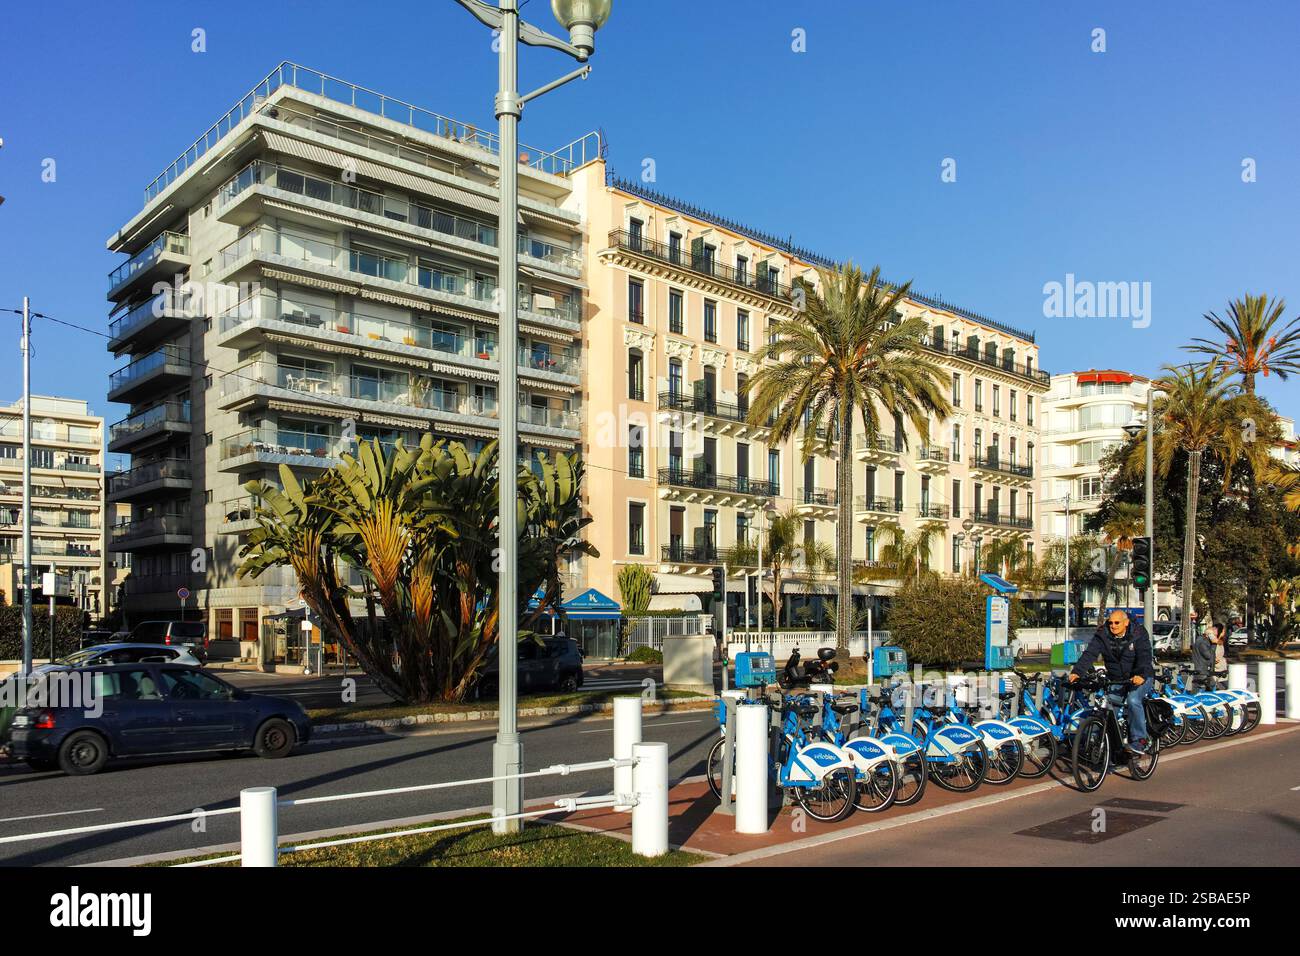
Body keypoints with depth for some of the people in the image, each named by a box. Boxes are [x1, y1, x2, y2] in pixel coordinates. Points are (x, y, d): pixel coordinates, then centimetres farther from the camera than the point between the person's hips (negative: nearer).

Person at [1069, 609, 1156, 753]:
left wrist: (1141, 675, -43)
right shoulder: (1102, 635, -4)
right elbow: (1089, 653, -16)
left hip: (1139, 678, -4)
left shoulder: (1139, 634, -11)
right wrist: (1077, 672, -32)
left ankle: (1140, 740, -16)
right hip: (1115, 680, 4)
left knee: (1133, 700, -30)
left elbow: (1144, 656, -24)